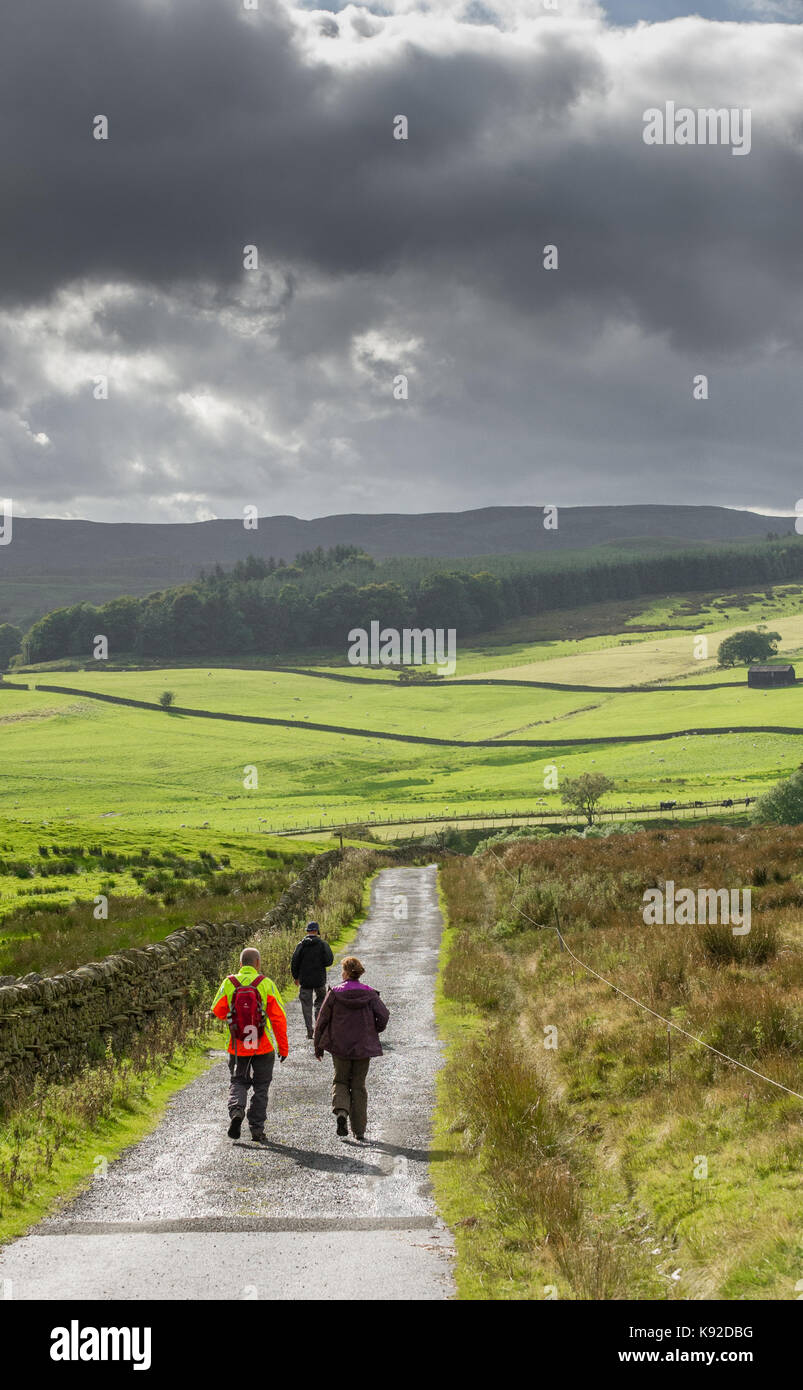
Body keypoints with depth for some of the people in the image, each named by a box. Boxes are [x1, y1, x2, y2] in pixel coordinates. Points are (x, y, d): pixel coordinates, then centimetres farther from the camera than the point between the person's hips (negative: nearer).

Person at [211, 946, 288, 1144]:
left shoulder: (229, 983, -4)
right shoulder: (266, 984, -8)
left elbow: (218, 1011, 2)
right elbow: (278, 1017, -8)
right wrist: (283, 1046, 0)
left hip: (238, 1046, 1)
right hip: (263, 1046, -1)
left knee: (238, 1082, 16)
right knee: (260, 1087, 12)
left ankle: (236, 1109, -13)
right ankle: (257, 1129, 11)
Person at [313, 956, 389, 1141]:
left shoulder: (335, 993, -5)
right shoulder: (369, 994, -3)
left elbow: (322, 1021, -2)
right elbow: (383, 1016, -10)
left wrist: (318, 1047, 8)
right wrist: (372, 1032, 10)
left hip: (339, 1047, -1)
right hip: (363, 1048, 1)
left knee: (340, 1082, 15)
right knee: (358, 1086, 12)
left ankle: (341, 1111, -14)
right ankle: (359, 1129, 11)